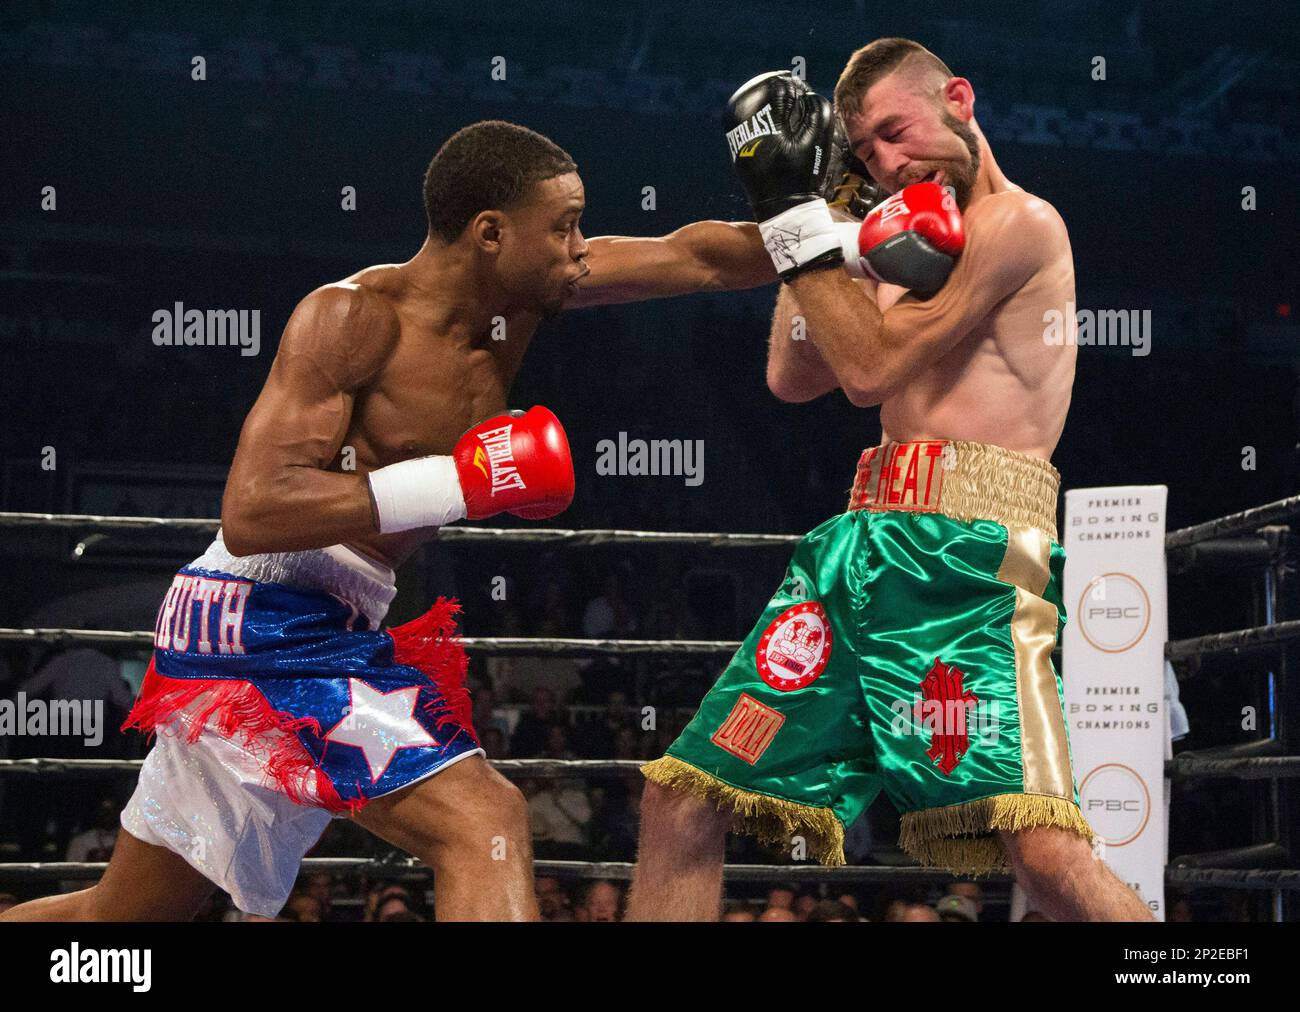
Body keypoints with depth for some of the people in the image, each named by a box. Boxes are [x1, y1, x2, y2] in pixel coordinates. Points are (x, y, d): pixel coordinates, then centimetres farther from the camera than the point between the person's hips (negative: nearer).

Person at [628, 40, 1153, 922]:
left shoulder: (1019, 222, -2)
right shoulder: (918, 238, 25)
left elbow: (872, 368, -8)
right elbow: (792, 379, 19)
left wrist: (796, 217, -3)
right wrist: (815, 214, 15)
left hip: (965, 553, -9)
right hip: (860, 550, 9)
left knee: (1043, 847, -25)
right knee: (683, 802, 5)